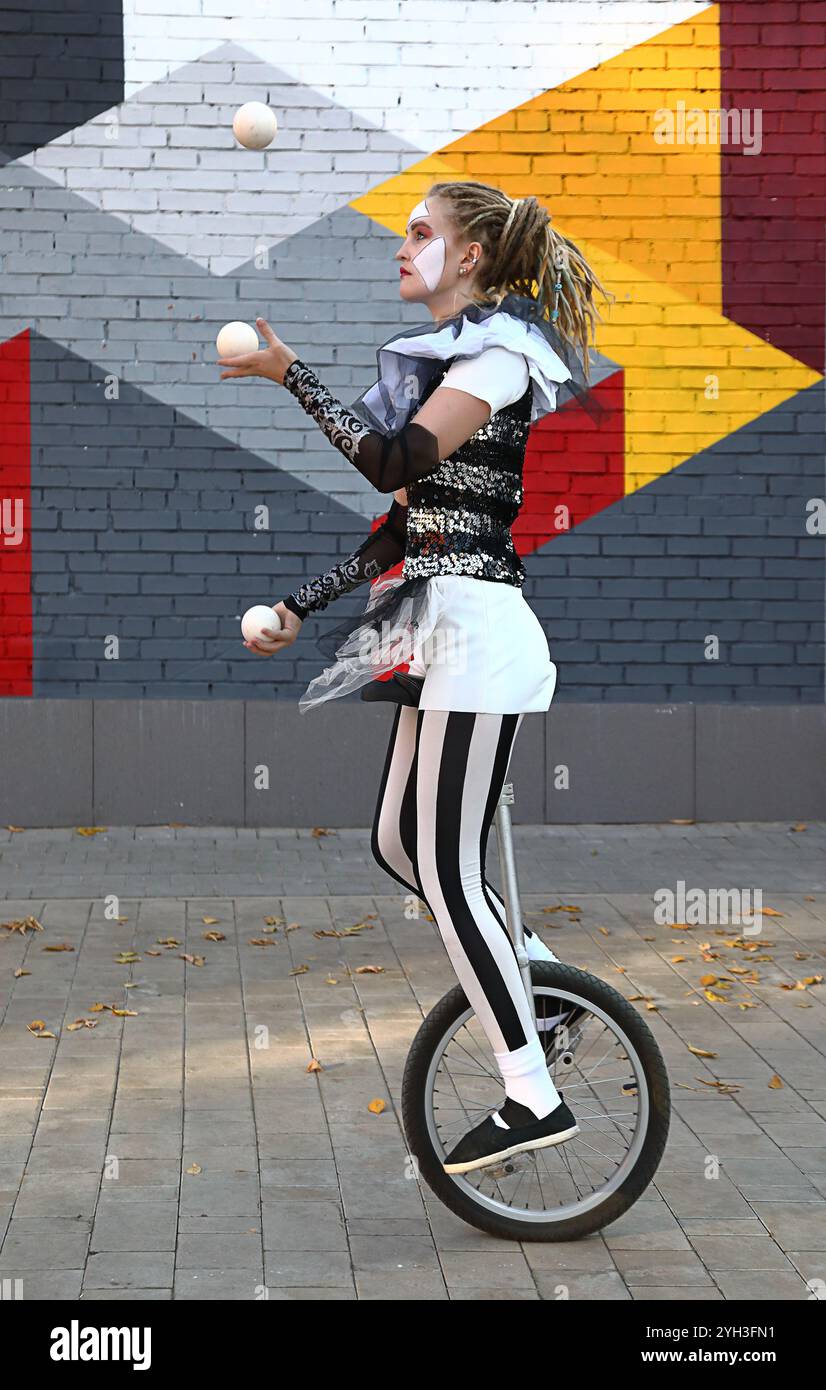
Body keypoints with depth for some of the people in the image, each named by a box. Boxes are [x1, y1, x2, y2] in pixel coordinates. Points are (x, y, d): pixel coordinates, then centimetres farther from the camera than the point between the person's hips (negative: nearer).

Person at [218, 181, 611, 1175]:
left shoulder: (500, 351, -7)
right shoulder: (446, 357, 21)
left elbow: (392, 461, -19)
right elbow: (409, 518, 20)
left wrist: (291, 374, -12)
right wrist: (300, 607, 18)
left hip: (478, 625, -10)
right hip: (443, 623, 10)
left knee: (447, 870, -10)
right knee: (398, 843, 13)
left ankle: (534, 1100, -5)